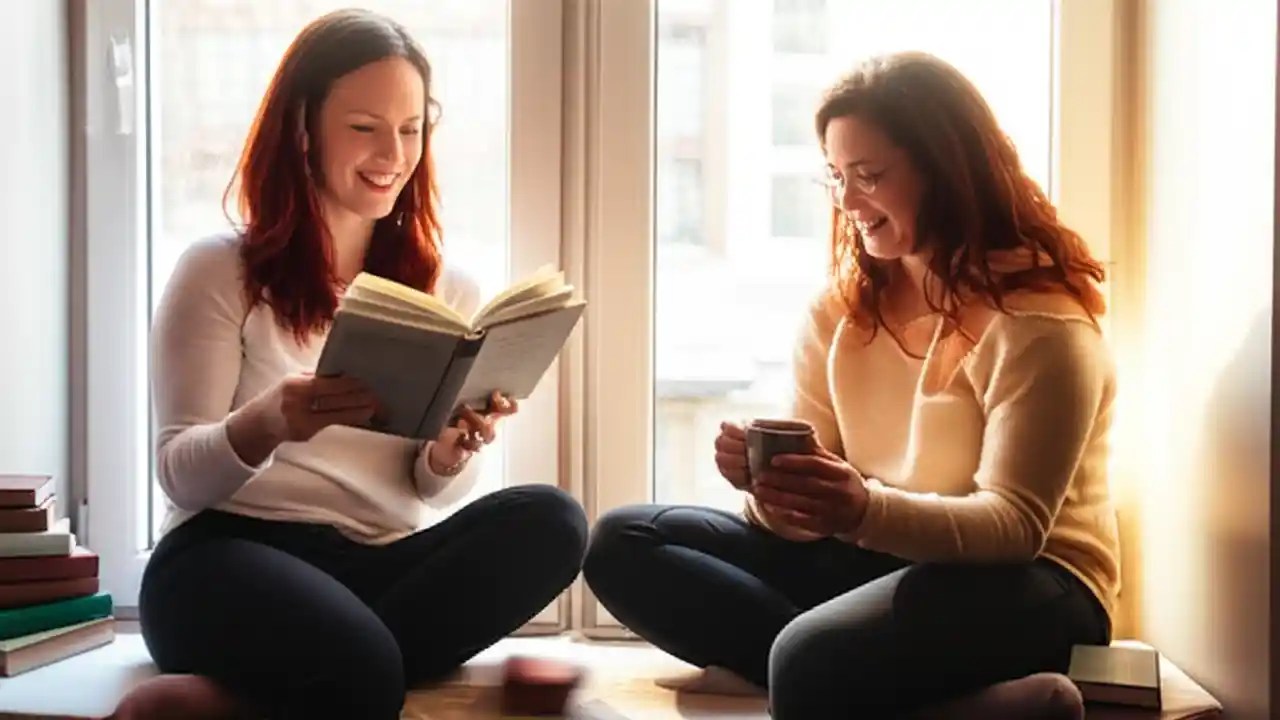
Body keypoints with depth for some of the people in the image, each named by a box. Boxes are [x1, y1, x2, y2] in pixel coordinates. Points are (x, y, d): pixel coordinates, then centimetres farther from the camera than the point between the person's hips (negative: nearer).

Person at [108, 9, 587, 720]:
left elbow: (433, 493, 9)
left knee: (548, 522, -27)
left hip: (385, 566, 7)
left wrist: (453, 450, -16)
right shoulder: (219, 272, 2)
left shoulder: (448, 291, 11)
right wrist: (266, 423, -26)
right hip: (230, 557, -6)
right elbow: (179, 475, -3)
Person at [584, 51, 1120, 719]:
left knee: (815, 658, -40)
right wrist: (769, 483, -21)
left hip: (1026, 581, -8)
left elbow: (1015, 524, -20)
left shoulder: (1038, 318, -13)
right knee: (624, 543, -10)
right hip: (877, 558, 9)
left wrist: (869, 511, -38)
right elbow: (812, 492, 4)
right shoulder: (840, 307, 7)